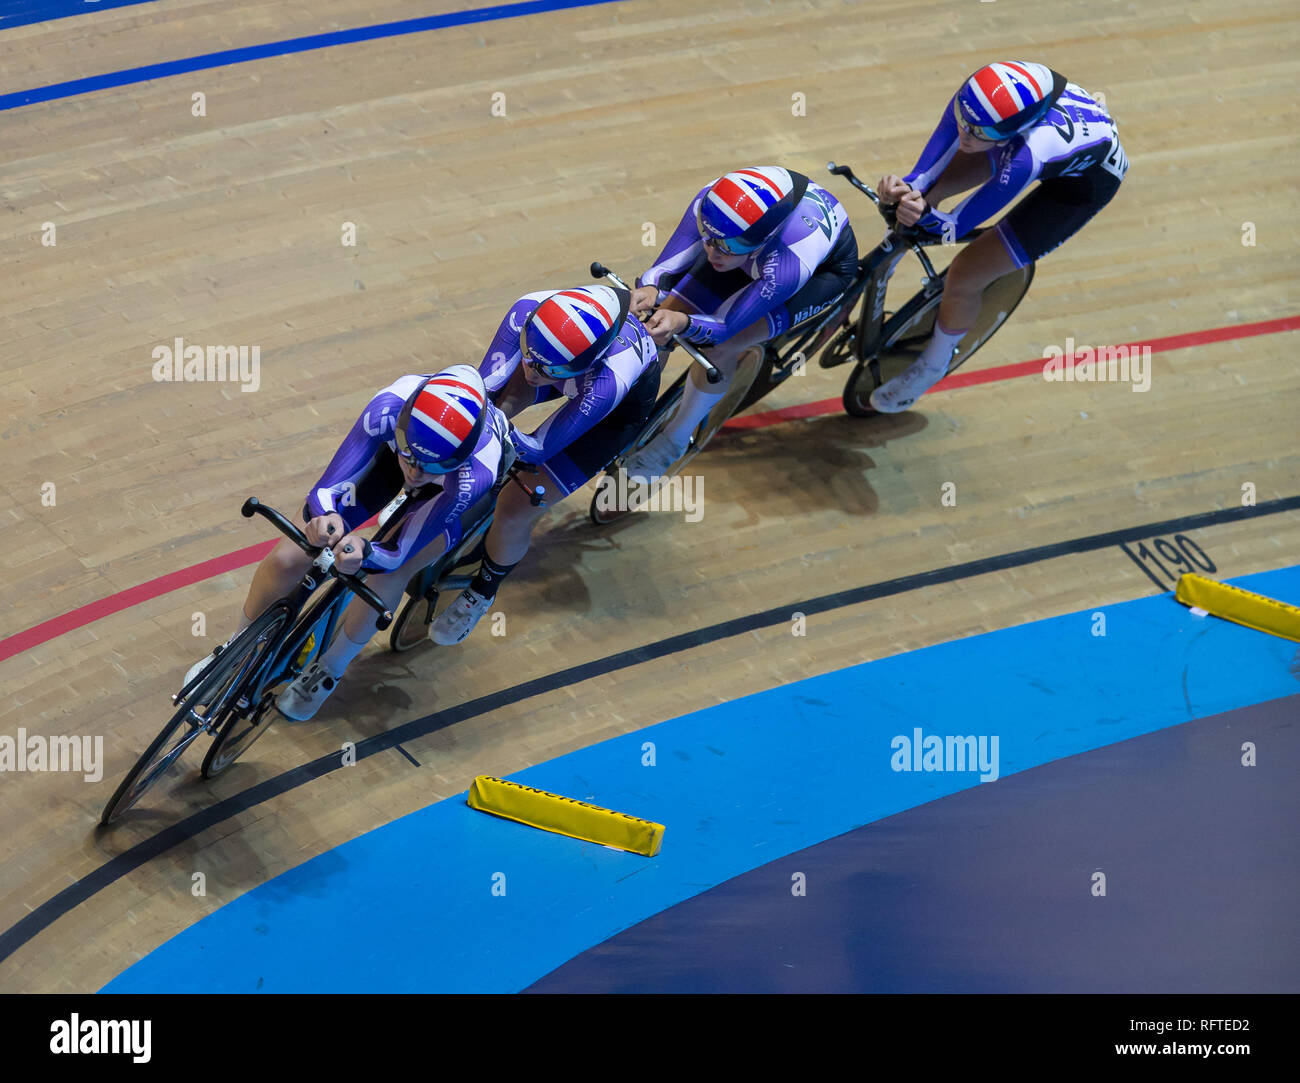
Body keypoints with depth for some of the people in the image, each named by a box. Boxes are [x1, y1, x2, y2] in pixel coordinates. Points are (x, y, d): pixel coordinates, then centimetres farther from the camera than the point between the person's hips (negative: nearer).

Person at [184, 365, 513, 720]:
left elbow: (399, 552, -39)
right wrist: (325, 516, -61)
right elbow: (324, 490, -37)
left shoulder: (476, 474, -45)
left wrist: (364, 552, -62)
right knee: (287, 559, -10)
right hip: (387, 452, 2)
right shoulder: (389, 408, -42)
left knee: (386, 574, -26)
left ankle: (331, 668, 4)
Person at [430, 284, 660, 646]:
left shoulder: (606, 385, -47)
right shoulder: (529, 311, -38)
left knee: (515, 512, -9)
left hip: (625, 403, -5)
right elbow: (485, 386, -27)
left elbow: (538, 449, -35)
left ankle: (482, 593, 21)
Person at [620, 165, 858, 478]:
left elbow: (726, 327, -36)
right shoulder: (709, 203, -35)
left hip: (824, 269, -5)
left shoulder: (790, 266, -45)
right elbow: (667, 265, -26)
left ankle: (673, 442, 2)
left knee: (719, 349, -24)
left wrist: (683, 323, -57)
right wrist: (650, 291, -50)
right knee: (658, 329, -8)